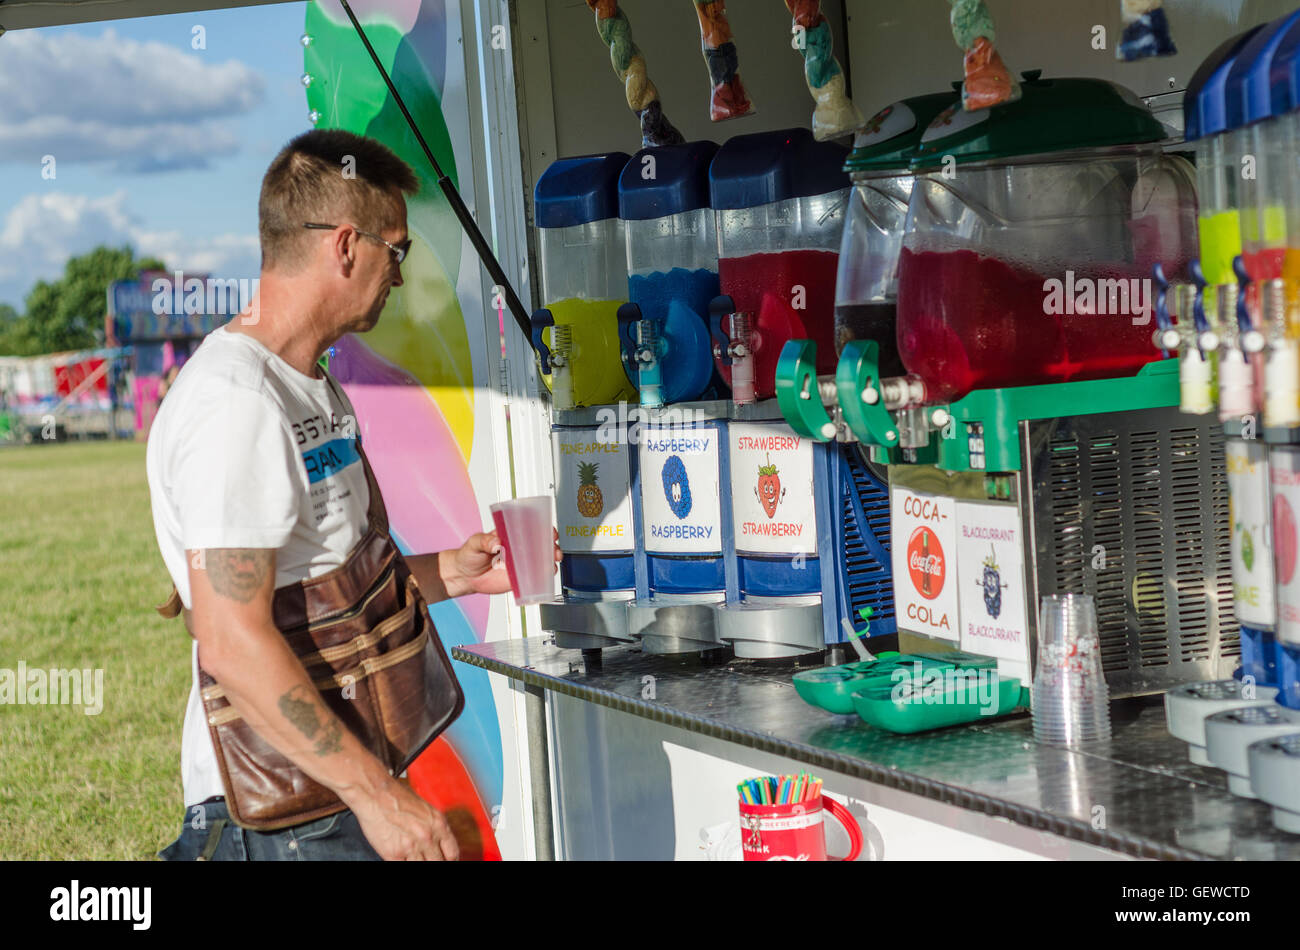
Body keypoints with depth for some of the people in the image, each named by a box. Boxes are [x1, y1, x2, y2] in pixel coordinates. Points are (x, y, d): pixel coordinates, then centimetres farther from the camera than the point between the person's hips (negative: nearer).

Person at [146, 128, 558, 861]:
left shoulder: (315, 389, 15)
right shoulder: (234, 401, -18)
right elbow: (235, 642, -25)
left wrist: (450, 572, 12)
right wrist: (375, 791, -24)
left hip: (338, 788, 9)